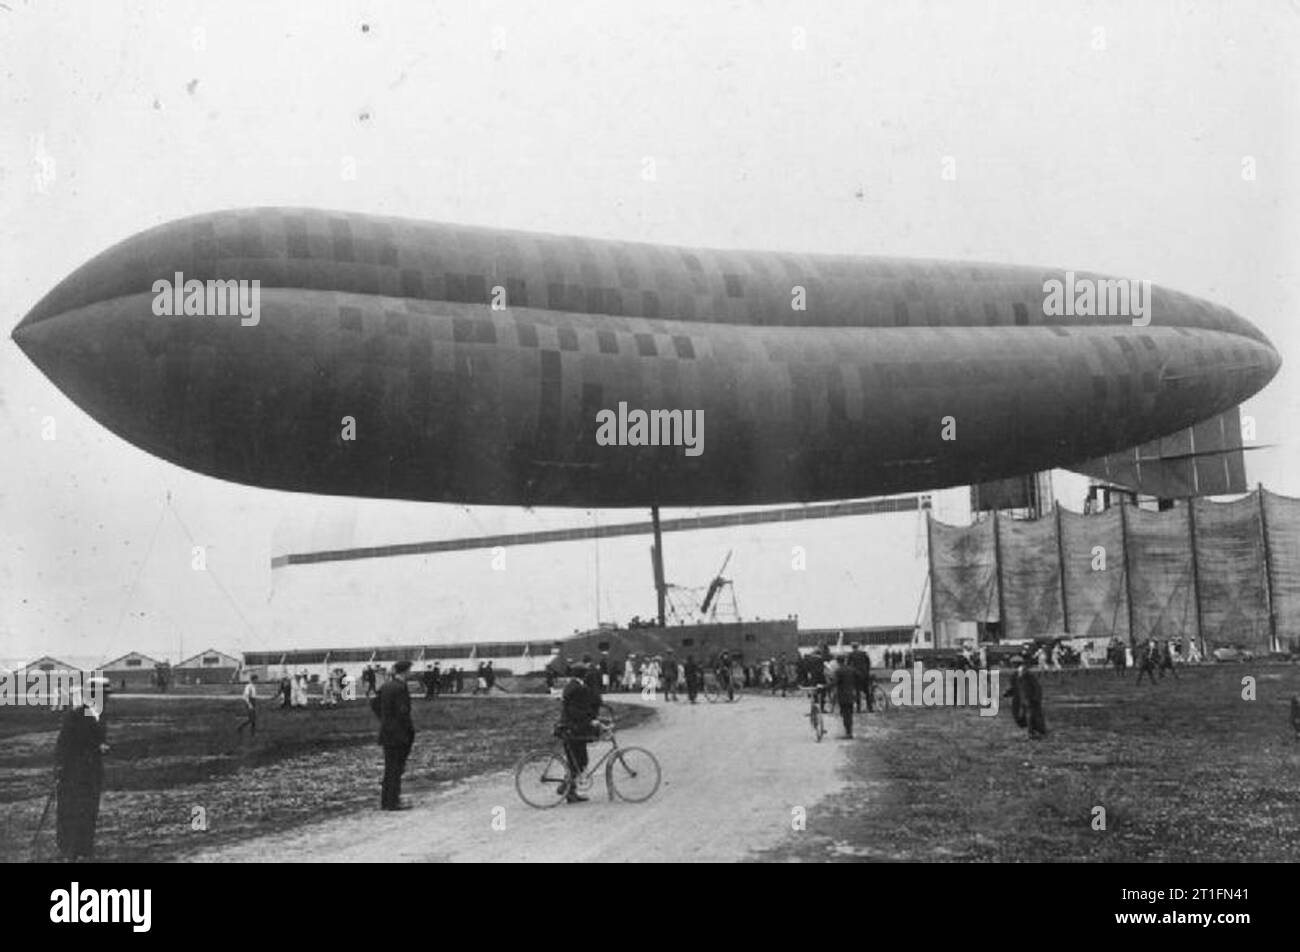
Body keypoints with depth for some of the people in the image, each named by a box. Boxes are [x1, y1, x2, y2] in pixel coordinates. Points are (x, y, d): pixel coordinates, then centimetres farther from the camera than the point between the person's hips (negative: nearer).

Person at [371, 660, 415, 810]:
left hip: (386, 731, 8)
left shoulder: (386, 685, 8)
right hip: (398, 732, -8)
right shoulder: (400, 688, -18)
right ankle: (392, 802, 2)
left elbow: (374, 702, 15)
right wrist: (410, 729, -8)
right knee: (396, 767, -1)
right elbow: (403, 712, -21)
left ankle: (385, 802, 19)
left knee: (390, 767, 15)